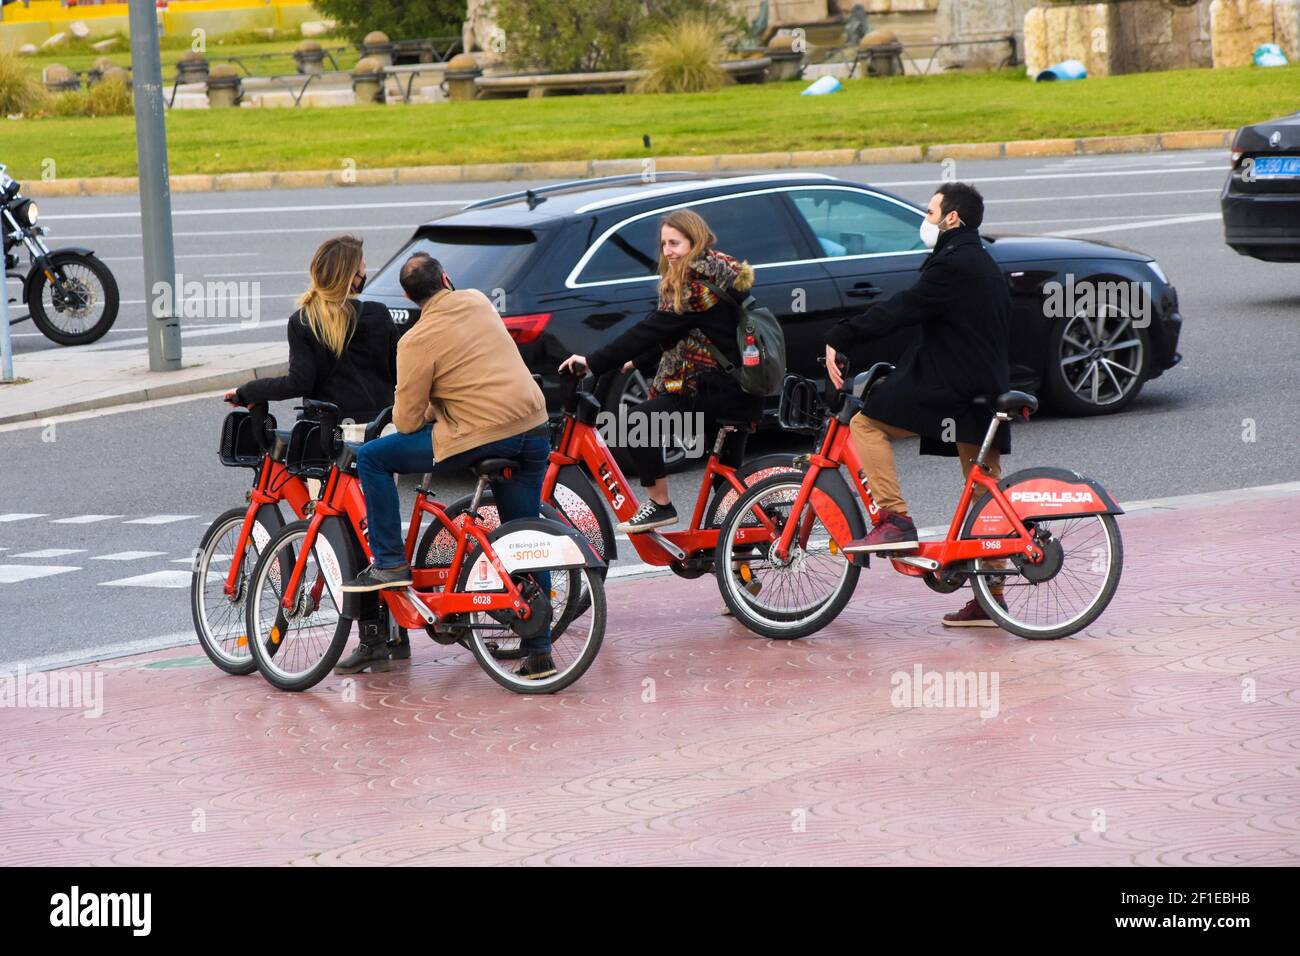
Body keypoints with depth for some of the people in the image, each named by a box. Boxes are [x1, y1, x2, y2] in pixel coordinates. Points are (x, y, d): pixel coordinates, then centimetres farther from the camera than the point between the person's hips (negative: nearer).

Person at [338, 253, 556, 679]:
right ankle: (538, 650, 14)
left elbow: (407, 422, -4)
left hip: (481, 435, -7)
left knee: (372, 457, 5)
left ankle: (390, 563, 4)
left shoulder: (418, 341, -7)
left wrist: (418, 416, 19)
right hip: (533, 431, 7)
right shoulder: (477, 301, 11)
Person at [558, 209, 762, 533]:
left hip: (716, 391, -11)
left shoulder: (700, 283, -15)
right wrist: (637, 361, 16)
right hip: (741, 395, 11)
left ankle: (659, 504, -11)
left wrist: (594, 362, -19)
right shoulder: (720, 272, 17)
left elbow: (654, 329, -19)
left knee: (637, 422, -17)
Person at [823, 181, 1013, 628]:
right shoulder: (985, 266, 20)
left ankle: (895, 520, -13)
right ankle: (990, 598, 10)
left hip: (947, 389, -10)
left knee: (867, 424, -4)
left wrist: (839, 339, -18)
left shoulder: (952, 265, -12)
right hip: (985, 392, 10)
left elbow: (900, 310, -19)